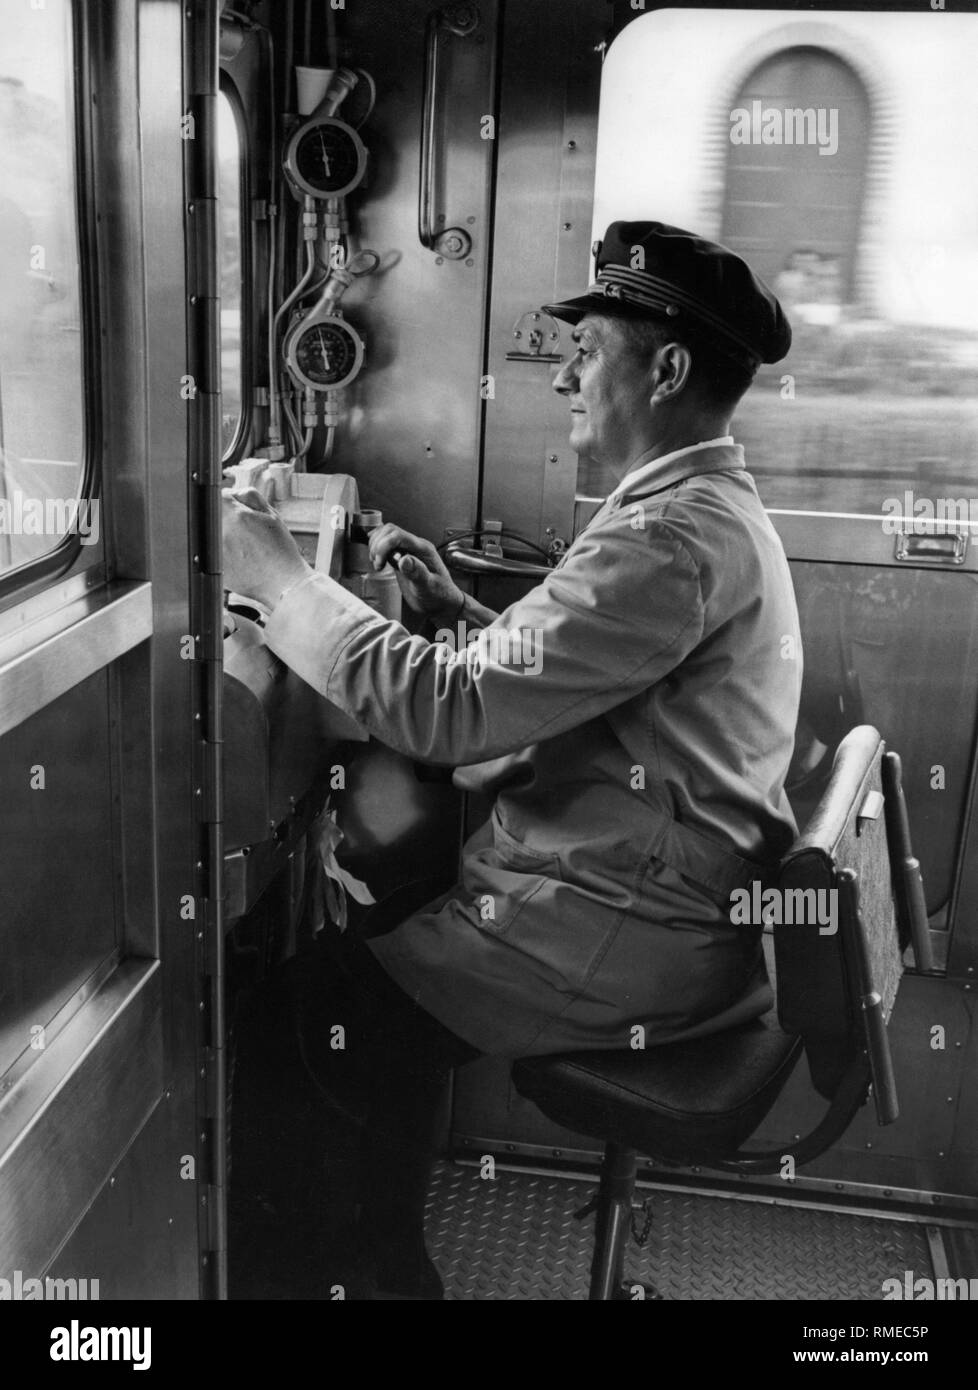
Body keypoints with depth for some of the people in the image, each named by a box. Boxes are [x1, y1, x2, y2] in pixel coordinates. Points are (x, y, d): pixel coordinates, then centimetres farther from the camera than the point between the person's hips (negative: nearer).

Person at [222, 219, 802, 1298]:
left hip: (623, 951, -10)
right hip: (659, 896, 10)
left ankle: (383, 1258, 23)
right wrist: (456, 609, 3)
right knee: (390, 907, 14)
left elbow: (446, 712, -28)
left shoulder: (678, 536, -24)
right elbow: (552, 679, 17)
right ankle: (389, 1241, 27)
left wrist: (277, 577, -18)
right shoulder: (708, 503, 11)